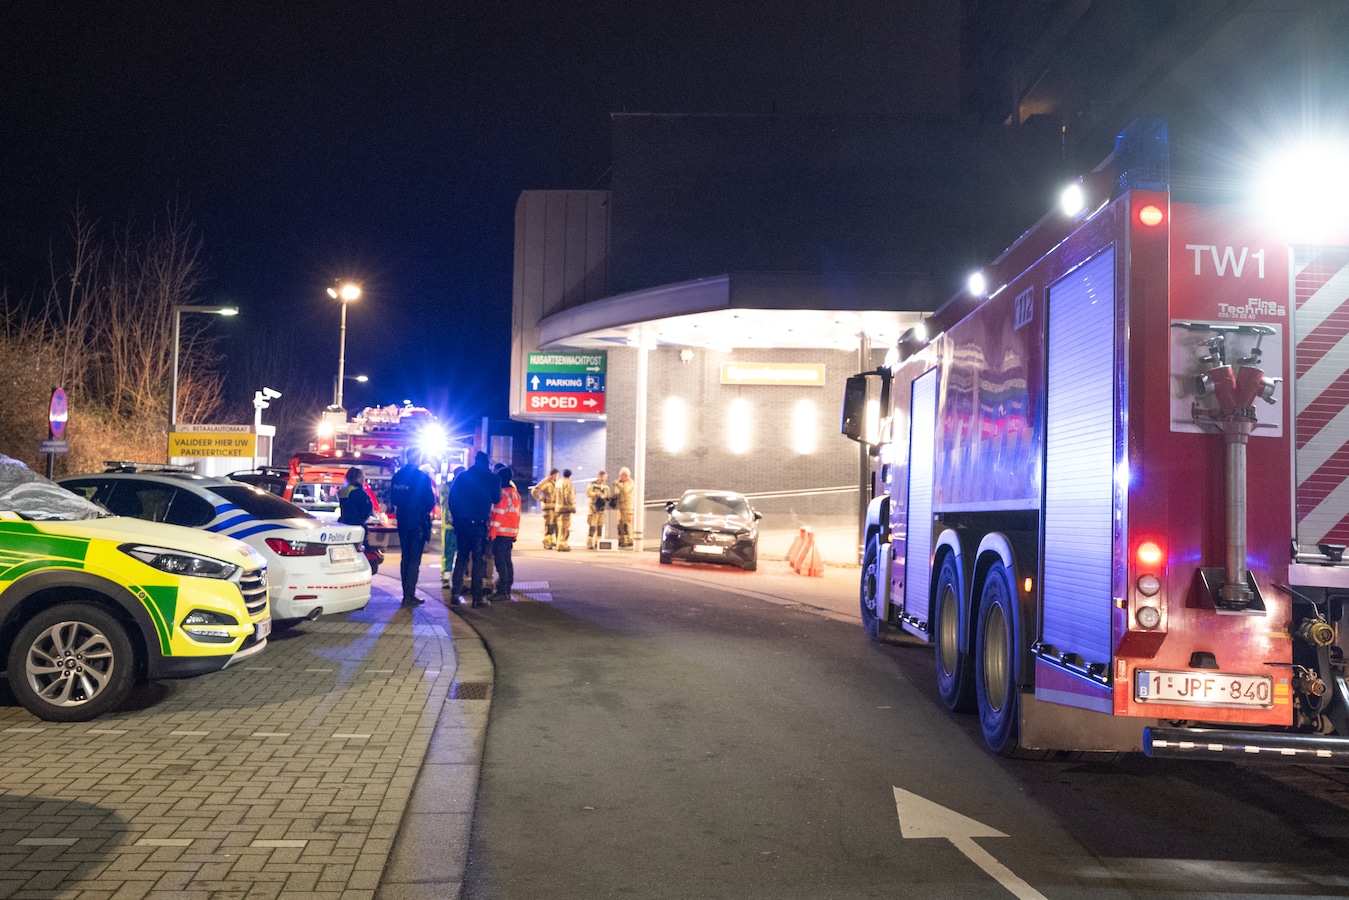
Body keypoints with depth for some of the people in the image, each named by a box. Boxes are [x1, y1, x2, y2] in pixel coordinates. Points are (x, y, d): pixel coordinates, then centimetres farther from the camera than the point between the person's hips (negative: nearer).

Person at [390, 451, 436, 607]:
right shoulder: (422, 477, -14)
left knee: (405, 558, 14)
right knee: (414, 560, -4)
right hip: (418, 522, -6)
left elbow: (393, 500, 11)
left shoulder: (397, 476, 5)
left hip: (402, 522, 6)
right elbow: (430, 501, -12)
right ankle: (409, 596, -6)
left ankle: (406, 594, 16)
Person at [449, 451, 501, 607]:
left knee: (462, 556, 14)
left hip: (462, 523, 3)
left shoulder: (462, 477, 5)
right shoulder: (493, 479, -2)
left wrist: (456, 517, 14)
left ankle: (456, 592, 10)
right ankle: (477, 596, -4)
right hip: (479, 524, -3)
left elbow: (452, 500, 5)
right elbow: (496, 499, 9)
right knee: (479, 559, 0)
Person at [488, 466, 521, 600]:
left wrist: (491, 533, -13)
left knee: (500, 561, -7)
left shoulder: (502, 493, -11)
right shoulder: (516, 493, 14)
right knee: (507, 560, 11)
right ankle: (507, 590, 13)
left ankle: (502, 591, -9)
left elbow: (497, 514, -15)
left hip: (500, 533, -8)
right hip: (511, 533, 8)